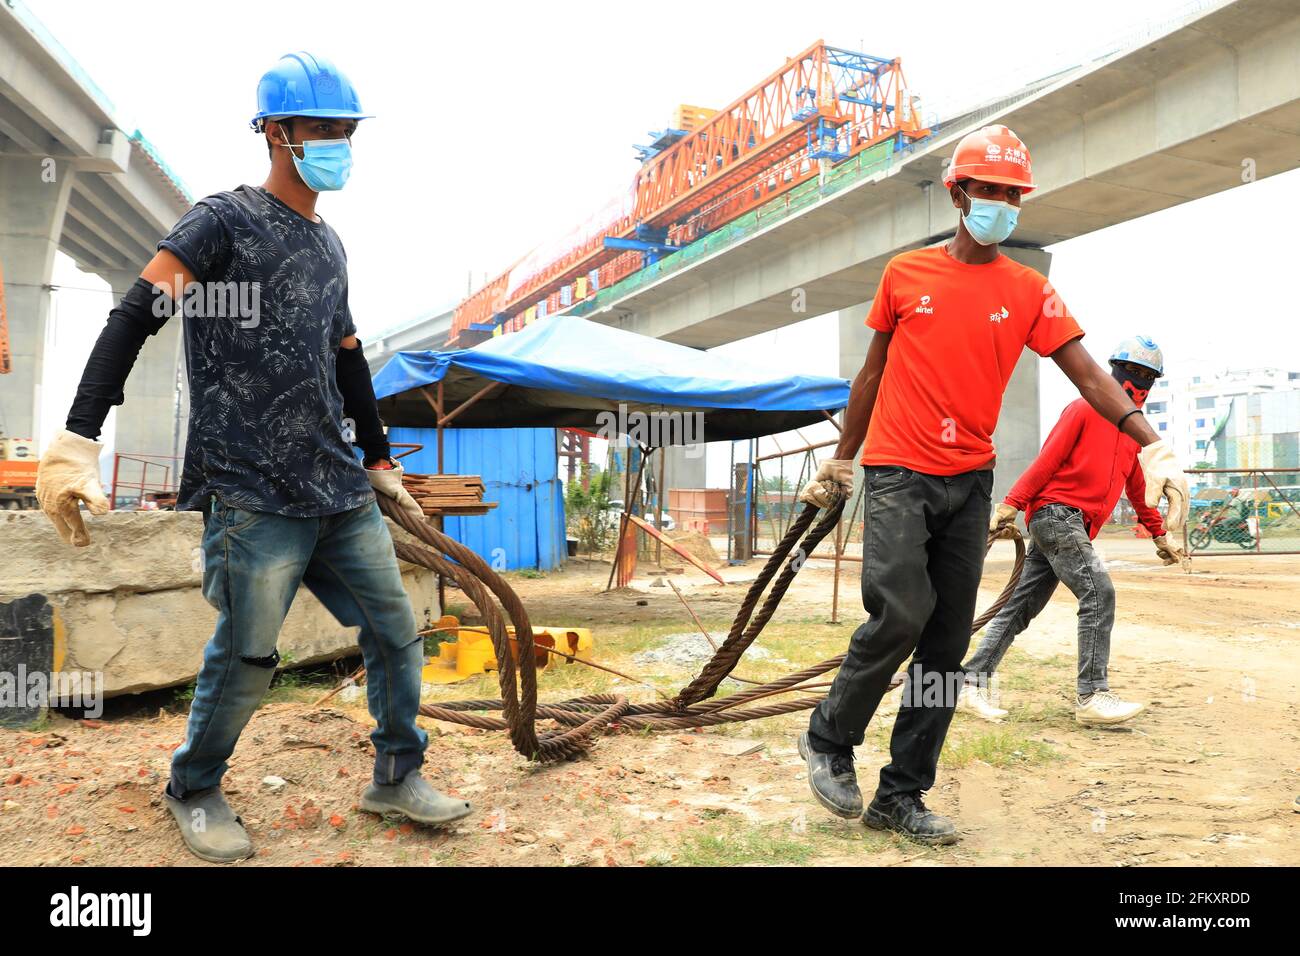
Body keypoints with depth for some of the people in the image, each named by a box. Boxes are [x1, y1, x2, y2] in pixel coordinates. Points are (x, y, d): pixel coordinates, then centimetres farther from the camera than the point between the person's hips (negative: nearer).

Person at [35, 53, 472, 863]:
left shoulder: (330, 247, 17)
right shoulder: (225, 221, -4)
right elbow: (135, 318, -13)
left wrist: (381, 461, 26)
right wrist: (77, 441, -23)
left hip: (343, 493, 7)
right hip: (256, 497, -7)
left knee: (396, 633, 7)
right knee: (246, 659, -1)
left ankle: (397, 776, 25)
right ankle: (194, 791, 25)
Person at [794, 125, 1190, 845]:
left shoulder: (1029, 291, 7)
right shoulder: (905, 274, 5)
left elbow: (1087, 373, -3)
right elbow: (872, 373, 11)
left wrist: (1152, 447, -18)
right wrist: (839, 460, 12)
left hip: (970, 483, 3)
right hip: (897, 473, -3)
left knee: (948, 642, 2)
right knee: (901, 613, -18)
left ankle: (900, 797, 13)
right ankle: (828, 738, 6)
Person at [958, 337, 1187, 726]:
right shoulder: (1083, 409, -1)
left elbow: (1137, 487, 29)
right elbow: (1047, 460, -9)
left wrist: (1159, 535, 30)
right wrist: (1011, 503, -17)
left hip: (1075, 526, 8)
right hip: (1055, 513, -8)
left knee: (1022, 606, 4)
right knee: (1099, 593, -16)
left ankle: (973, 683, 6)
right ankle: (1092, 697, -13)